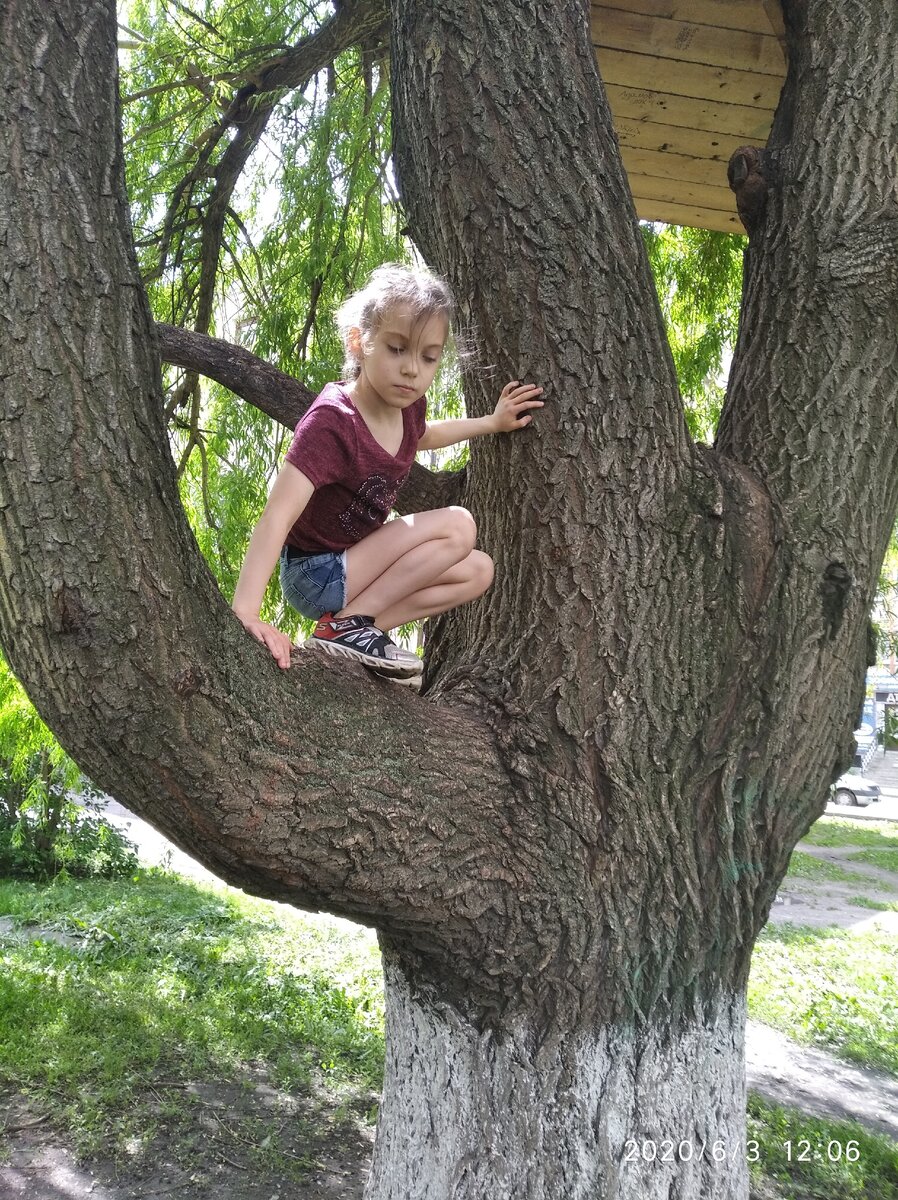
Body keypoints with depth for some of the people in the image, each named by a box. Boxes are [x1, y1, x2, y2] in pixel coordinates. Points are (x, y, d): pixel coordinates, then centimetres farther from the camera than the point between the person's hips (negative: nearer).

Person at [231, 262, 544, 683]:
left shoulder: (407, 404, -4)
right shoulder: (330, 422, -29)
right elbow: (276, 518, -38)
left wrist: (493, 422, 21)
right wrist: (246, 615, -48)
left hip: (353, 560, 8)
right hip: (314, 575, -8)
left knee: (478, 571, 3)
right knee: (457, 526, -17)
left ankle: (362, 629, -6)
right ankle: (343, 625, -16)